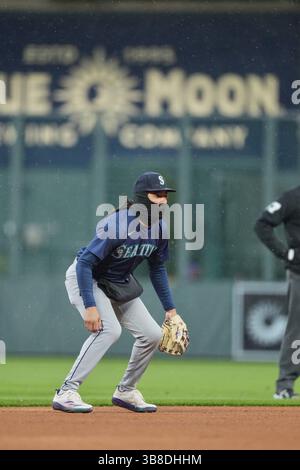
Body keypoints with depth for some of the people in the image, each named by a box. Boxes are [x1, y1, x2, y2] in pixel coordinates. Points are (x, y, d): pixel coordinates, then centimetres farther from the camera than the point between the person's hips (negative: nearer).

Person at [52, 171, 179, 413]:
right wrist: (90, 306, -37)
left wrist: (170, 308, 6)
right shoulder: (118, 225, -31)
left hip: (120, 284, 8)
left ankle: (126, 392, 22)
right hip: (85, 278, -8)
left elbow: (157, 268, 8)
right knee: (109, 329, -29)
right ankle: (66, 393, -28)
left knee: (153, 334, 3)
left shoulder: (160, 228, -8)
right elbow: (84, 263, -32)